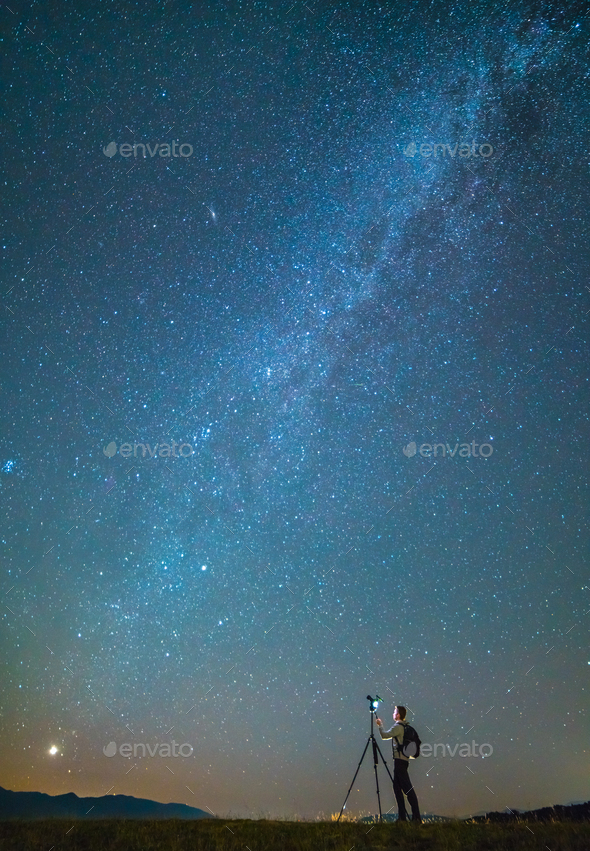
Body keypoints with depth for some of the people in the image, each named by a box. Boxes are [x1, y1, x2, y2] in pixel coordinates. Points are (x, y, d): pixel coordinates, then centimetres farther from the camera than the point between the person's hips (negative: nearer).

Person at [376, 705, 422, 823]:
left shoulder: (398, 727, -13)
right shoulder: (405, 727, 15)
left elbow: (384, 735, -18)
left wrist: (380, 725, -2)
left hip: (399, 759, -10)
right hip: (403, 759, 10)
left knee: (407, 788, -9)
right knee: (397, 787, 11)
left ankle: (416, 817, -10)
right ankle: (402, 816, 12)